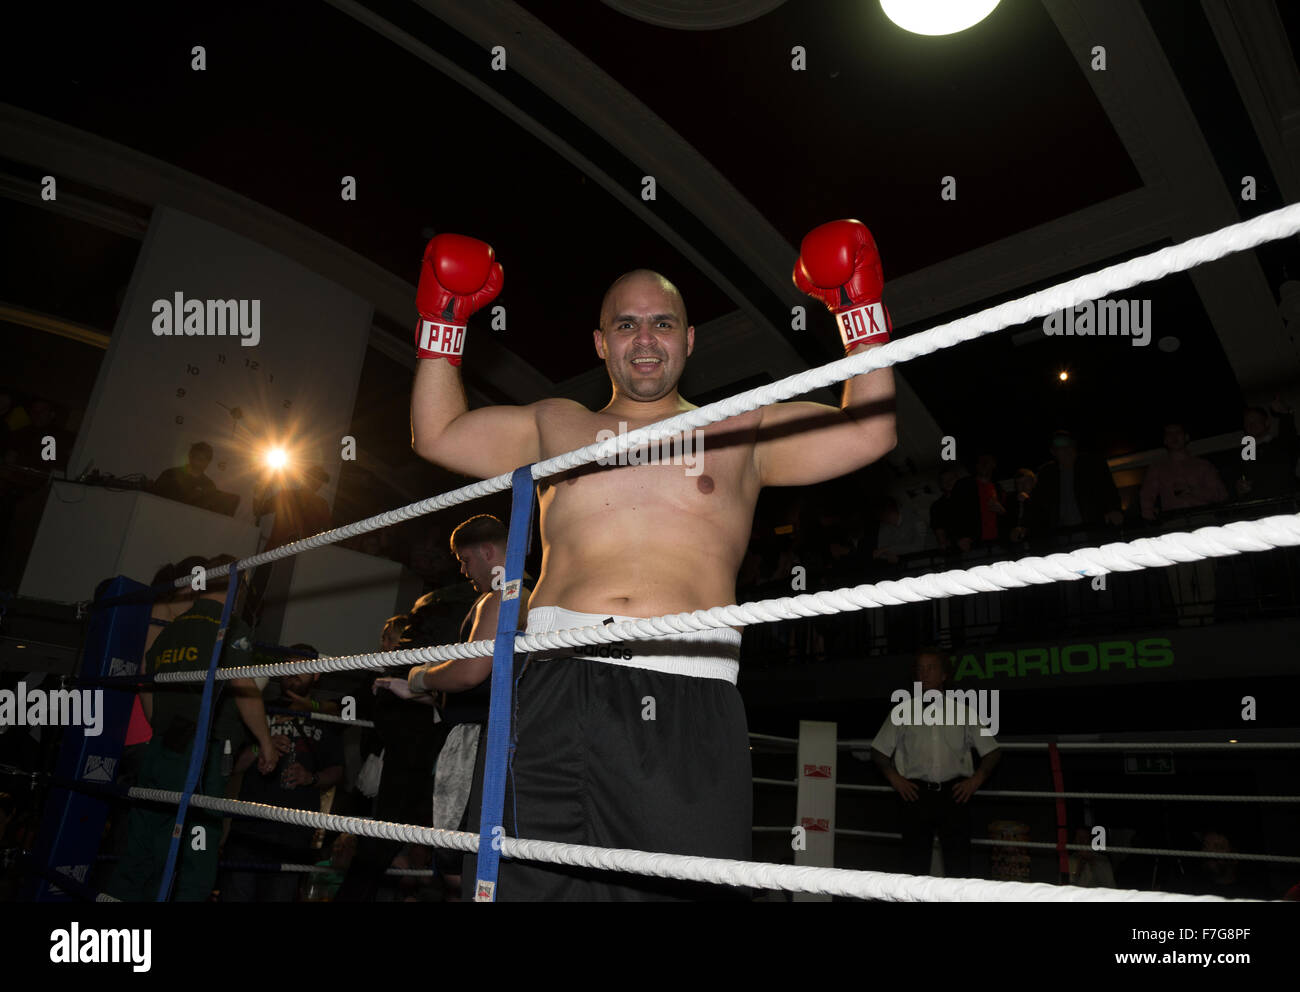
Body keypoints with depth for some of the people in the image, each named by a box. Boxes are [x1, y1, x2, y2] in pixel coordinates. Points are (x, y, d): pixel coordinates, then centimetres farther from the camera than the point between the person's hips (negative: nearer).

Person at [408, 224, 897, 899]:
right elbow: (436, 433, 24)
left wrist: (860, 310, 9)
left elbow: (870, 432, 12)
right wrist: (443, 321, 21)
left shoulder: (741, 431, 17)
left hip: (688, 698, -1)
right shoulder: (556, 425, 22)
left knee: (669, 890, -4)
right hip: (553, 682, 2)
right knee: (521, 883, -2)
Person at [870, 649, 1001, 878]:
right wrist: (895, 779, 2)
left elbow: (992, 752, 15)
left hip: (954, 793, 0)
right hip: (917, 792, 0)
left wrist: (976, 780, 2)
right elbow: (879, 752, 15)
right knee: (915, 857, -2)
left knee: (958, 858, -3)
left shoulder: (962, 711, 14)